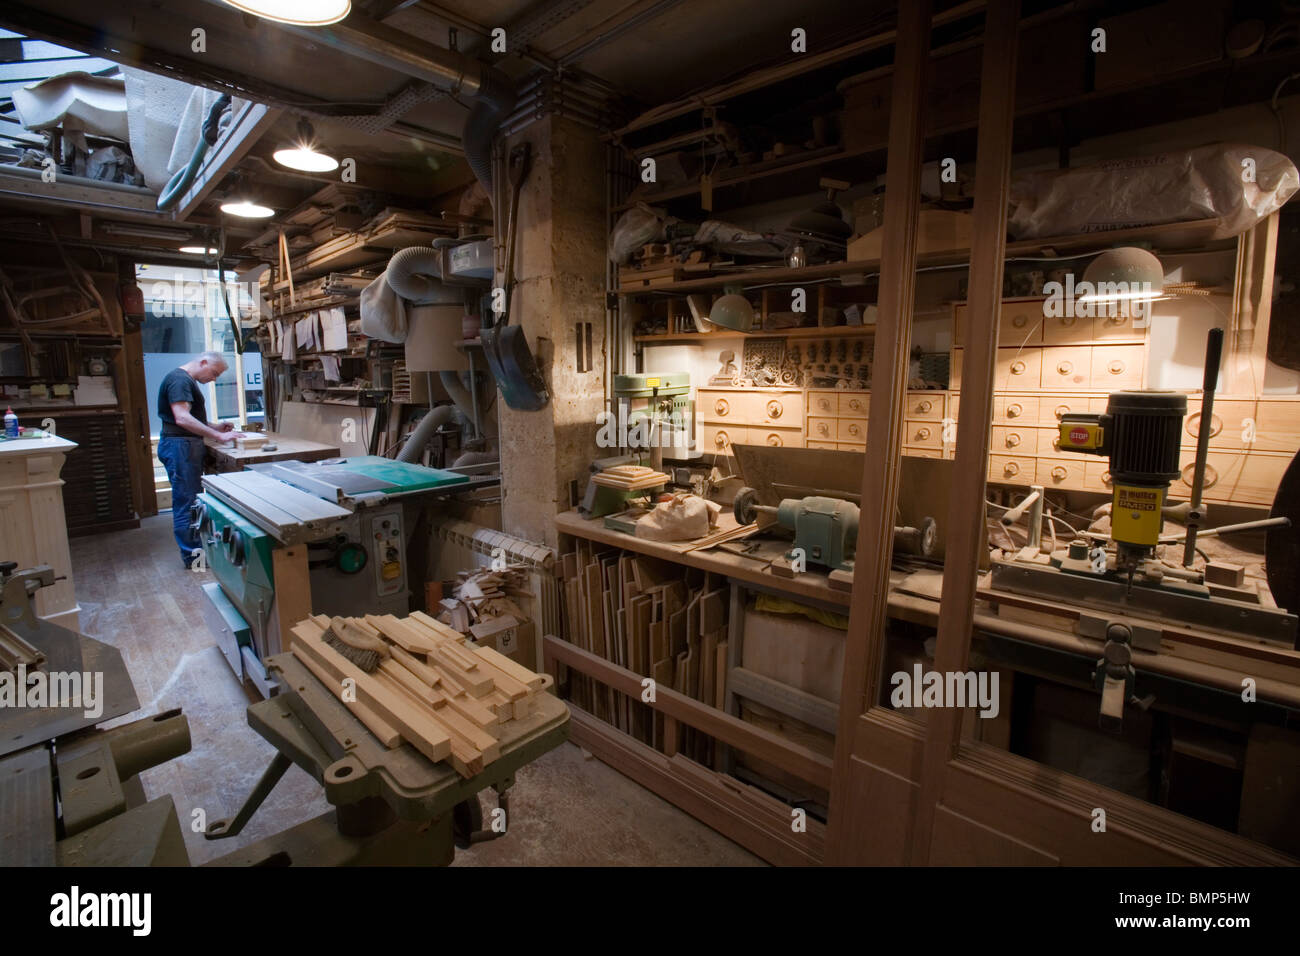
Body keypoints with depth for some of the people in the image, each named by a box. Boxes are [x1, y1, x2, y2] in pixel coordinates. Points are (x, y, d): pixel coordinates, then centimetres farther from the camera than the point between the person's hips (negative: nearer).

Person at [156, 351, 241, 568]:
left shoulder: (187, 380, 19)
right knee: (186, 502, -5)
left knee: (194, 499, 15)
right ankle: (193, 556, 0)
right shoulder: (179, 379, -14)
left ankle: (197, 546, 24)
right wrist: (218, 436, -26)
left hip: (187, 445, 11)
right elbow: (182, 419, -26)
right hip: (179, 446, -11)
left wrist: (215, 427, 10)